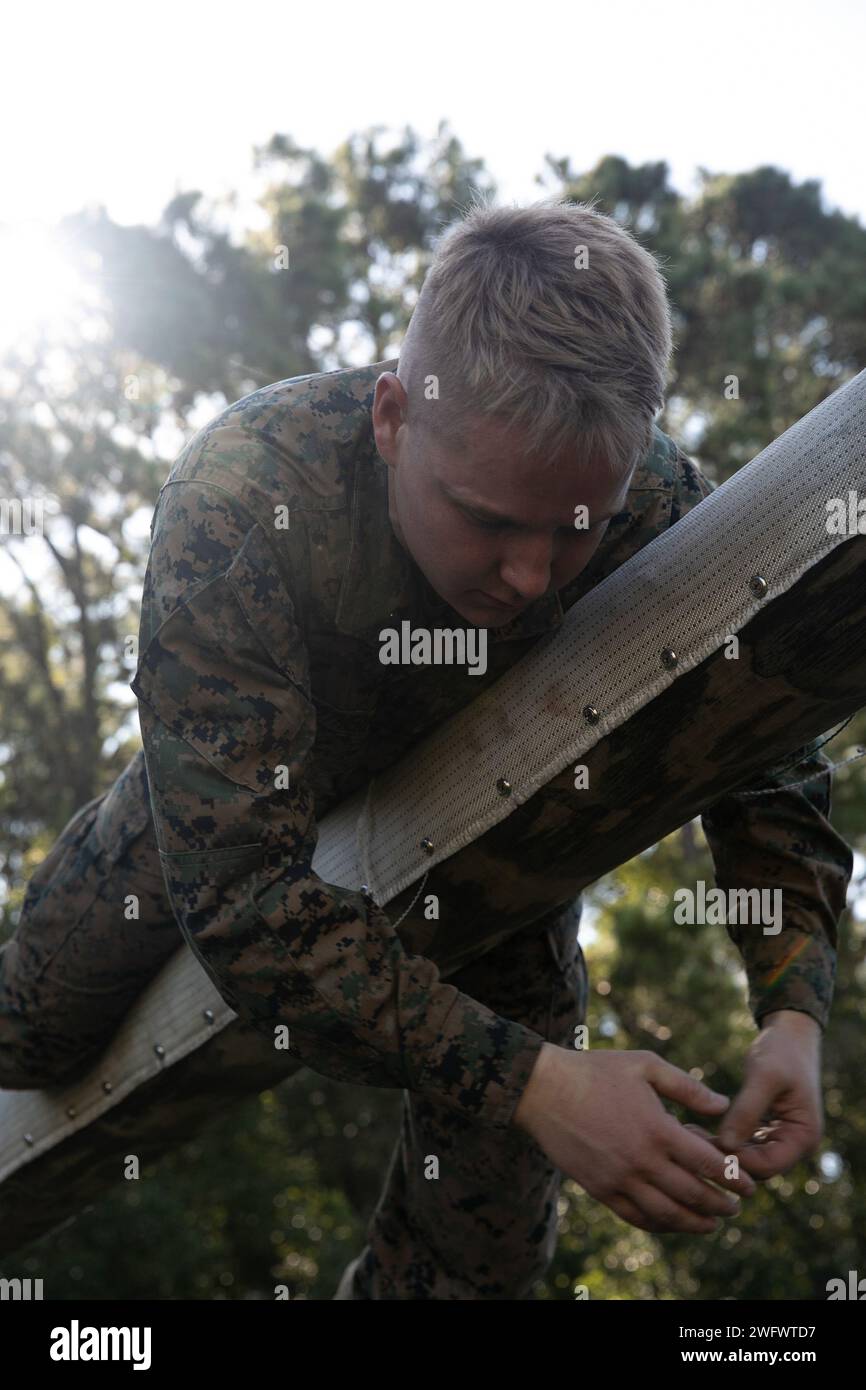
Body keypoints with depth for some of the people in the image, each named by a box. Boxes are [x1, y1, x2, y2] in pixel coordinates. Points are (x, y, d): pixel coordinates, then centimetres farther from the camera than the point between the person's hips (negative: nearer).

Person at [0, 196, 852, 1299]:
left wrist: (793, 1012, -36)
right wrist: (533, 1082, -53)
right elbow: (240, 888, -46)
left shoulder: (662, 513, -35)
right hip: (234, 809, -1)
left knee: (483, 1244, -2)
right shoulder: (238, 497, -44)